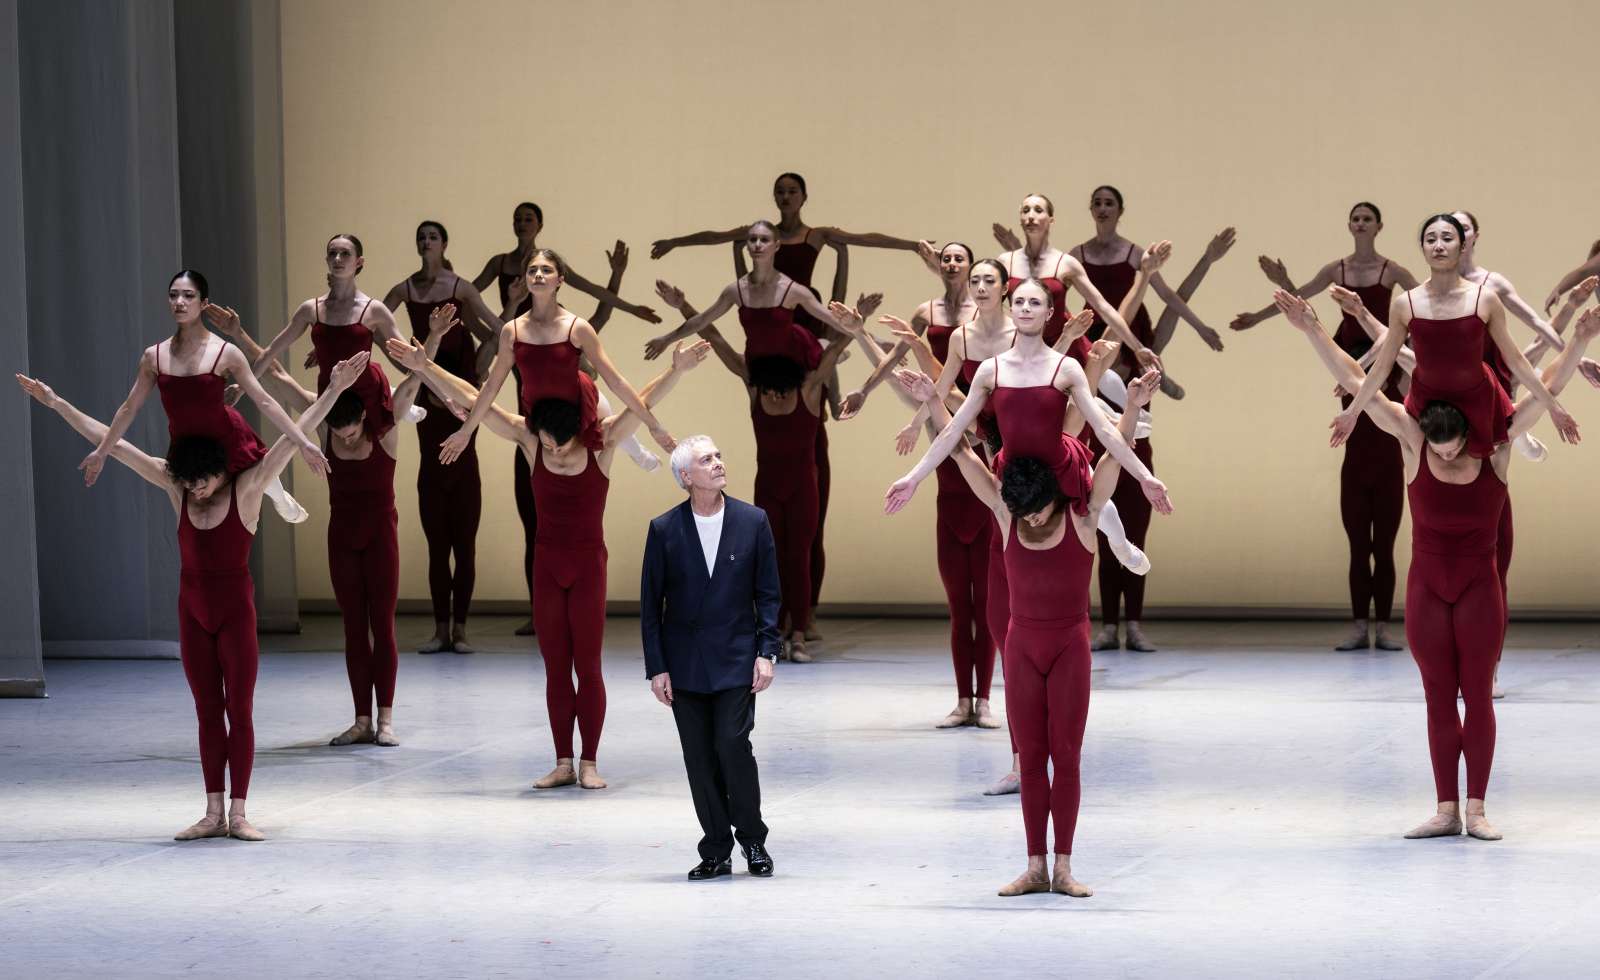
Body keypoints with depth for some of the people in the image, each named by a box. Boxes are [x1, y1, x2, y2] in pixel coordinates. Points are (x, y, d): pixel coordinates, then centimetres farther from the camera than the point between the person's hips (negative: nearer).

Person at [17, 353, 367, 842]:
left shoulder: (248, 488, -11)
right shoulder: (176, 486, -1)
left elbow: (295, 437, -18)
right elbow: (112, 444, 1)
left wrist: (333, 391, -28)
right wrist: (57, 404, 2)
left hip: (235, 608, -4)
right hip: (193, 610, 4)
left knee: (239, 710, 0)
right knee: (208, 711, 7)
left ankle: (238, 813, 2)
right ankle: (213, 813, 9)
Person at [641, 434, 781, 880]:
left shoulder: (753, 522, -1)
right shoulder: (664, 530, -2)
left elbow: (768, 593, 3)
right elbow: (650, 604, 2)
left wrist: (766, 652, -6)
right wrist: (656, 668, -2)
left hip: (735, 659, -1)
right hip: (685, 663, 1)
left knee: (733, 745, -12)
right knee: (700, 759, 2)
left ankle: (752, 840, 7)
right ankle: (716, 853, 11)